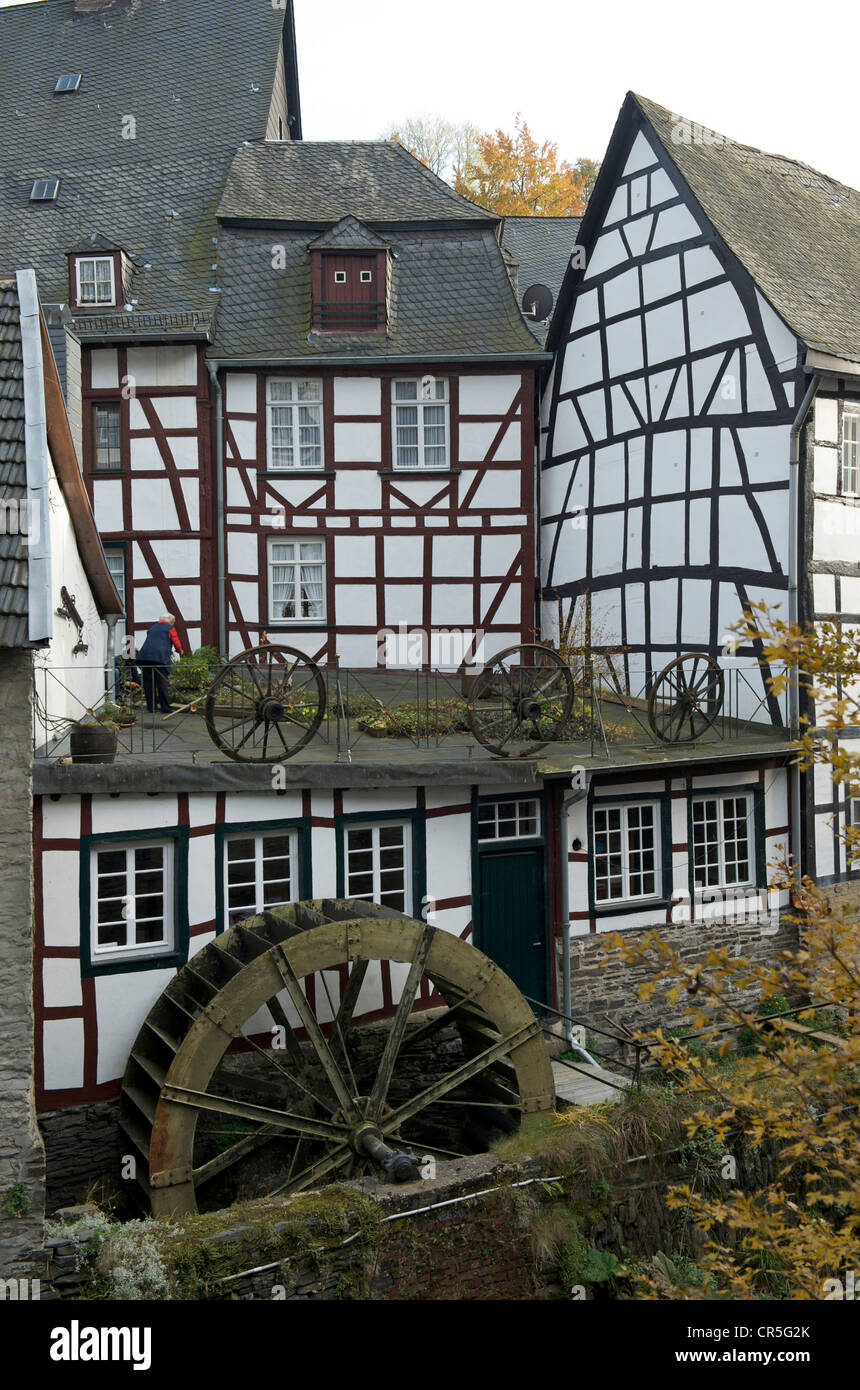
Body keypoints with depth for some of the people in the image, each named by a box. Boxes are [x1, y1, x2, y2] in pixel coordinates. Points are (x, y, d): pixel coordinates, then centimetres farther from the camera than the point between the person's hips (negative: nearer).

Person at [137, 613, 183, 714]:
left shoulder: (152, 628, 27)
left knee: (148, 684, 8)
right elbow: (177, 644, 6)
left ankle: (151, 707, 10)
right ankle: (166, 708, 1)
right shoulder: (170, 628, 9)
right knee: (162, 684, -1)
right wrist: (180, 651, 27)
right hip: (159, 657, -5)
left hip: (144, 656, 5)